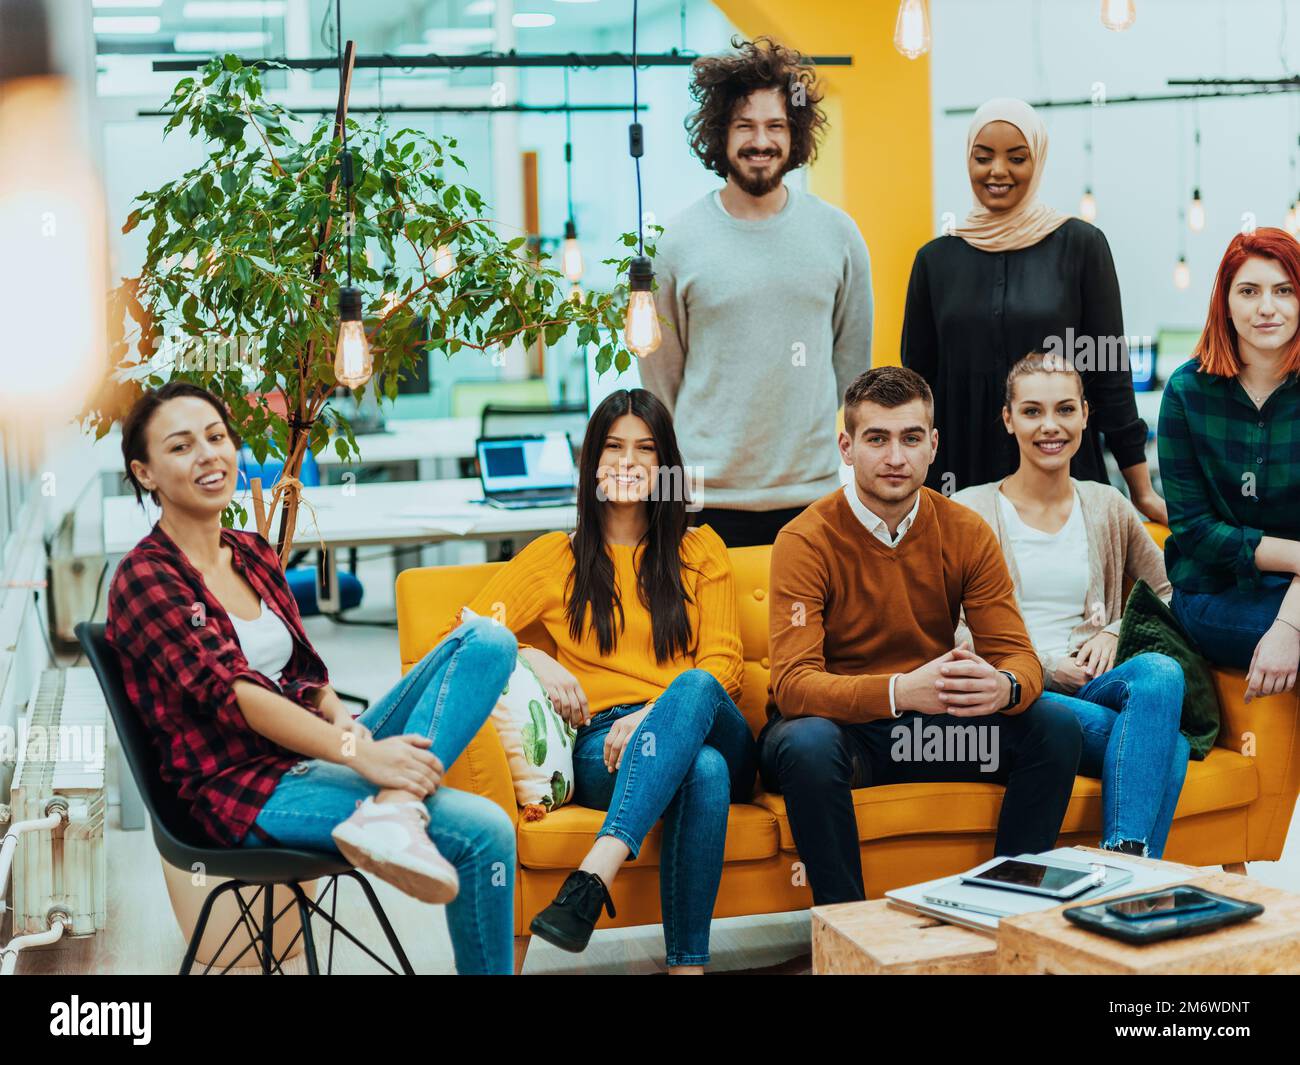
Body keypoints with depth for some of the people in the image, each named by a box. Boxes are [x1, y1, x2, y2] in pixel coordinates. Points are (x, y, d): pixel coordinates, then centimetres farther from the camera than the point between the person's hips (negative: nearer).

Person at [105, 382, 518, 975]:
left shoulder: (252, 553, 16)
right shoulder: (144, 579, -8)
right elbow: (231, 691, -19)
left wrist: (343, 720, -8)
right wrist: (358, 752, -28)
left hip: (310, 750, 8)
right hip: (243, 788, -8)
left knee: (487, 641, -13)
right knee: (483, 831, -26)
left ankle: (394, 810, -32)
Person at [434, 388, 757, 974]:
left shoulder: (700, 549, 20)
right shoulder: (555, 557, 18)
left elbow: (722, 666, 9)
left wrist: (656, 715, -12)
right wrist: (534, 659, -10)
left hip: (712, 731, 1)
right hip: (603, 744, -1)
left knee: (693, 690, -38)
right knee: (703, 769, -38)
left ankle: (593, 876, -52)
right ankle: (686, 962, -42)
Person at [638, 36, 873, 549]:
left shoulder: (837, 233, 4)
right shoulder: (678, 241, -1)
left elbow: (854, 362, 12)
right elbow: (659, 376, 4)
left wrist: (854, 472, 9)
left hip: (816, 492, 2)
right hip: (709, 499, -1)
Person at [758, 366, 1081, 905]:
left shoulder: (967, 534, -1)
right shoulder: (806, 541, -14)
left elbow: (1017, 655, -6)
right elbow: (794, 683, -24)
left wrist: (1003, 686, -33)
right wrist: (901, 690, -41)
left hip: (931, 726, 4)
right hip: (839, 724, -4)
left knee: (1055, 727, -17)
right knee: (807, 743, -37)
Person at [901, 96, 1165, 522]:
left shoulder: (1079, 244, 0)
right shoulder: (936, 259, 6)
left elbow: (1110, 373, 0)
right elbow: (917, 381, 10)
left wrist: (1141, 489, -2)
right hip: (958, 478, 2)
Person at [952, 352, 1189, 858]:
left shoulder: (1107, 507, 18)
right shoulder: (970, 512, 5)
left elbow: (1169, 592, 24)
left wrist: (1116, 630, 4)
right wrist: (1040, 665, -10)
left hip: (1092, 689, 4)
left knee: (1161, 672, -34)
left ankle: (1123, 860, -41)